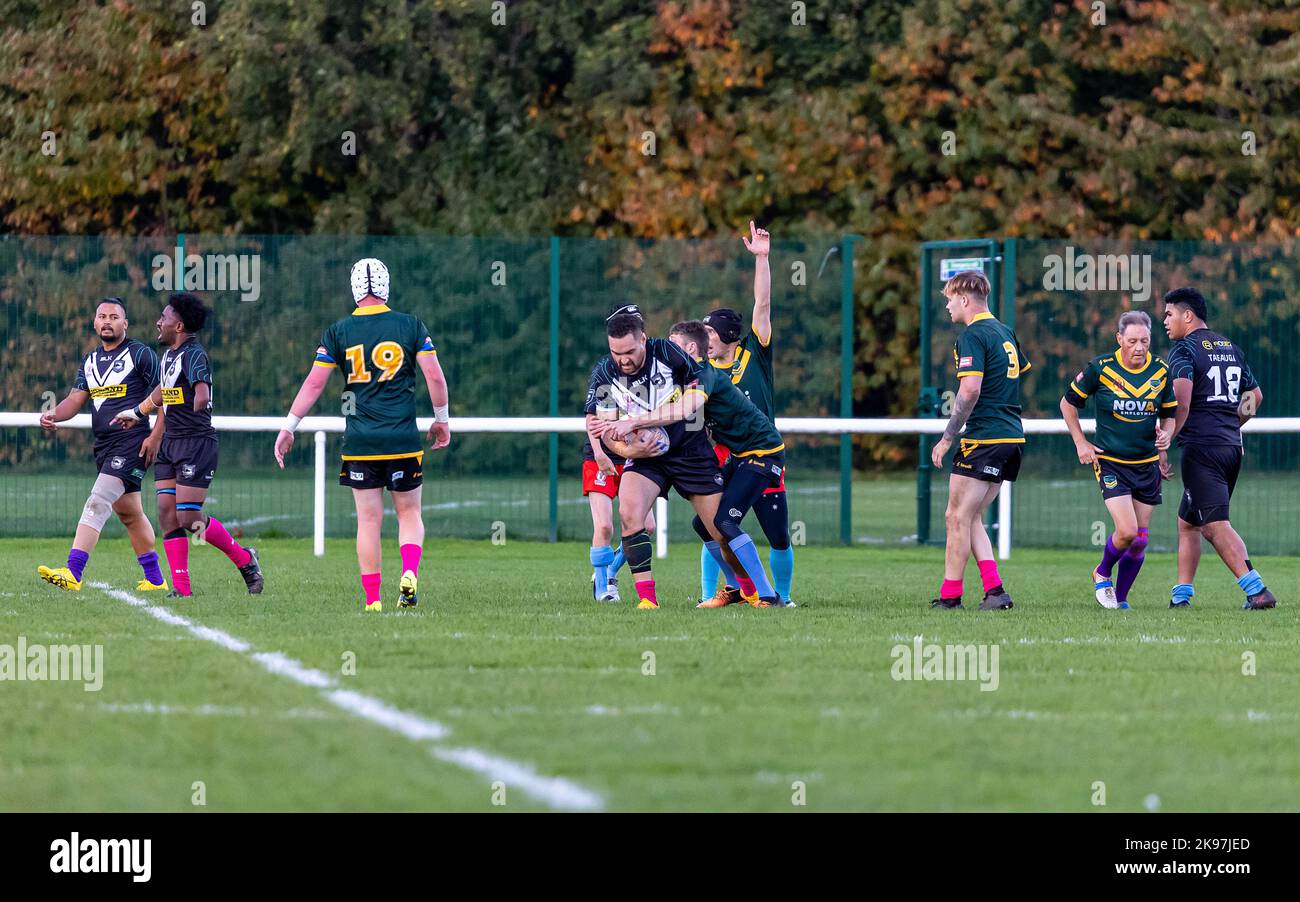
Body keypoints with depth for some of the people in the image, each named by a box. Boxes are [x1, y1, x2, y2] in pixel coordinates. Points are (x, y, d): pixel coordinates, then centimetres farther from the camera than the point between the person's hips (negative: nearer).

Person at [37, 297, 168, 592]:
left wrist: (155, 437, -14)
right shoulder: (90, 361, 17)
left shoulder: (141, 354, -4)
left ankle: (73, 573, -28)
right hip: (103, 445, 8)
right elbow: (76, 398, 13)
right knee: (130, 513, 13)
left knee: (97, 504, -19)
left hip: (132, 442, -8)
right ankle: (155, 579, 21)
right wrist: (53, 415, -8)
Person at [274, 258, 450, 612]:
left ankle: (372, 598, 1)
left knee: (369, 521, 4)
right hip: (403, 441, 0)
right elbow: (435, 376, -2)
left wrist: (288, 427, 9)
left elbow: (314, 384, 2)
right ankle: (409, 574, -13)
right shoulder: (410, 325, 0)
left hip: (360, 442, 0)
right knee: (409, 514, 11)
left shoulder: (338, 331, 2)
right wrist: (442, 420, 12)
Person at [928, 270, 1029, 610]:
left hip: (983, 439, -9)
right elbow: (1022, 375, 24)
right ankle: (994, 589, 3)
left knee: (958, 517, -2)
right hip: (1012, 437, 9)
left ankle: (950, 595, 0)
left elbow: (970, 390, -21)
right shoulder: (1005, 333, 16)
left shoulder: (973, 336, -12)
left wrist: (947, 438, -15)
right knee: (971, 519, 13)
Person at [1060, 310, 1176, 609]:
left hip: (1147, 465, 4)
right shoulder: (1100, 368, -10)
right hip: (1110, 462, -4)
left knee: (1140, 539, 3)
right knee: (1127, 531, -17)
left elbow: (1170, 414, 14)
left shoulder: (1161, 371, -1)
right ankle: (1103, 574, 14)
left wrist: (1164, 449, -2)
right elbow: (1068, 403, 4)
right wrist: (1080, 442, -1)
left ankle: (1120, 598, 21)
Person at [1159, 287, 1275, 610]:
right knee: (1187, 522, 17)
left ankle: (1257, 589, -24)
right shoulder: (1231, 348, 17)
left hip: (1201, 447, -8)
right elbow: (1256, 395, 25)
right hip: (1232, 447, 8)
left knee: (1216, 525, -12)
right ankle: (1182, 594, 18)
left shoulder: (1184, 350, -7)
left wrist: (1169, 435, -13)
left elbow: (1182, 401, -22)